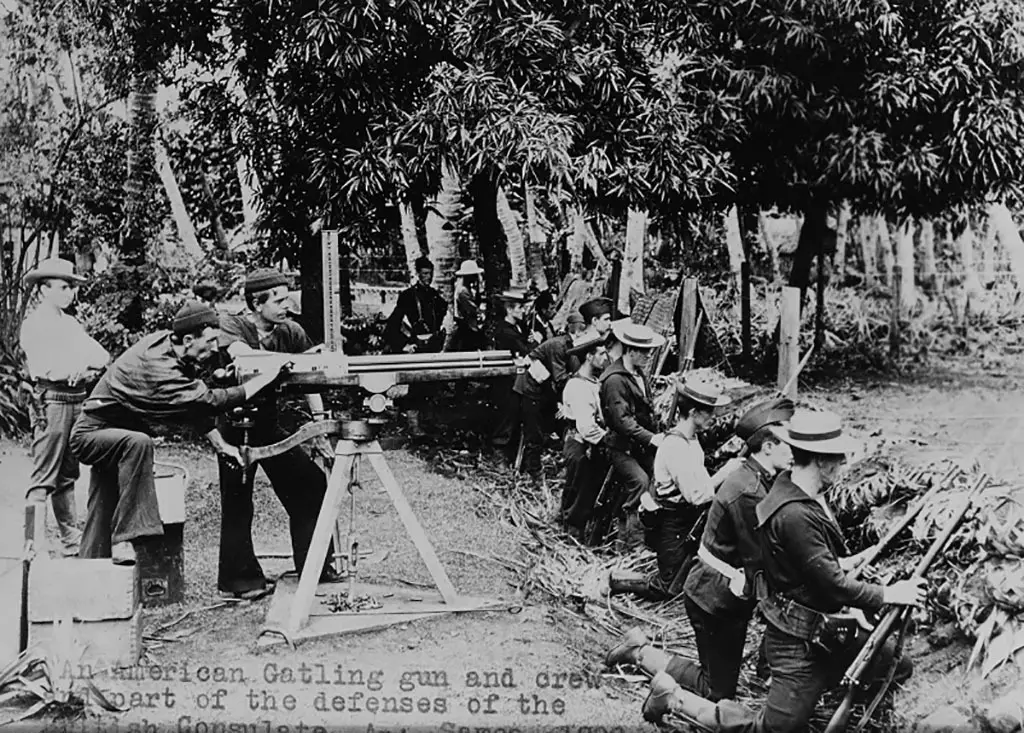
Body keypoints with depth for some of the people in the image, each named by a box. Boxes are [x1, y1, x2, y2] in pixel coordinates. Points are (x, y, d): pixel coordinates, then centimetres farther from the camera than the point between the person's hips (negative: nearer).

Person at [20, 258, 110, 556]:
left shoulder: (70, 323, 19)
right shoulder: (33, 324, -3)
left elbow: (102, 356, 11)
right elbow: (48, 367, -15)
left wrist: (85, 368, -9)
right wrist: (84, 366, -7)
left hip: (78, 400, 7)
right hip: (51, 400, -7)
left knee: (67, 476, 12)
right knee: (44, 477, -9)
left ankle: (71, 542, 18)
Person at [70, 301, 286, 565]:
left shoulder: (166, 341, -5)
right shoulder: (158, 368, -33)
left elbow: (195, 402, 4)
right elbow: (211, 401, -35)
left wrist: (220, 445, -1)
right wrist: (270, 375, -32)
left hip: (116, 434, 9)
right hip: (91, 433, -9)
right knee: (138, 442, -37)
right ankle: (125, 539, -36)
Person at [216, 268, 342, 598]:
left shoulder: (290, 331, -2)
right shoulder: (230, 326, -13)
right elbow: (244, 357, -34)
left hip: (269, 424, 5)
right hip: (236, 425, -5)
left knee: (312, 484, 1)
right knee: (237, 502, -1)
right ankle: (238, 579, 13)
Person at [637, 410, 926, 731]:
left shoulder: (807, 496, 1)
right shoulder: (794, 515, -30)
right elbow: (832, 583, -26)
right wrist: (888, 595, -16)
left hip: (831, 629, 10)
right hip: (800, 642, -10)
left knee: (898, 667, 18)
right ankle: (673, 696, 8)